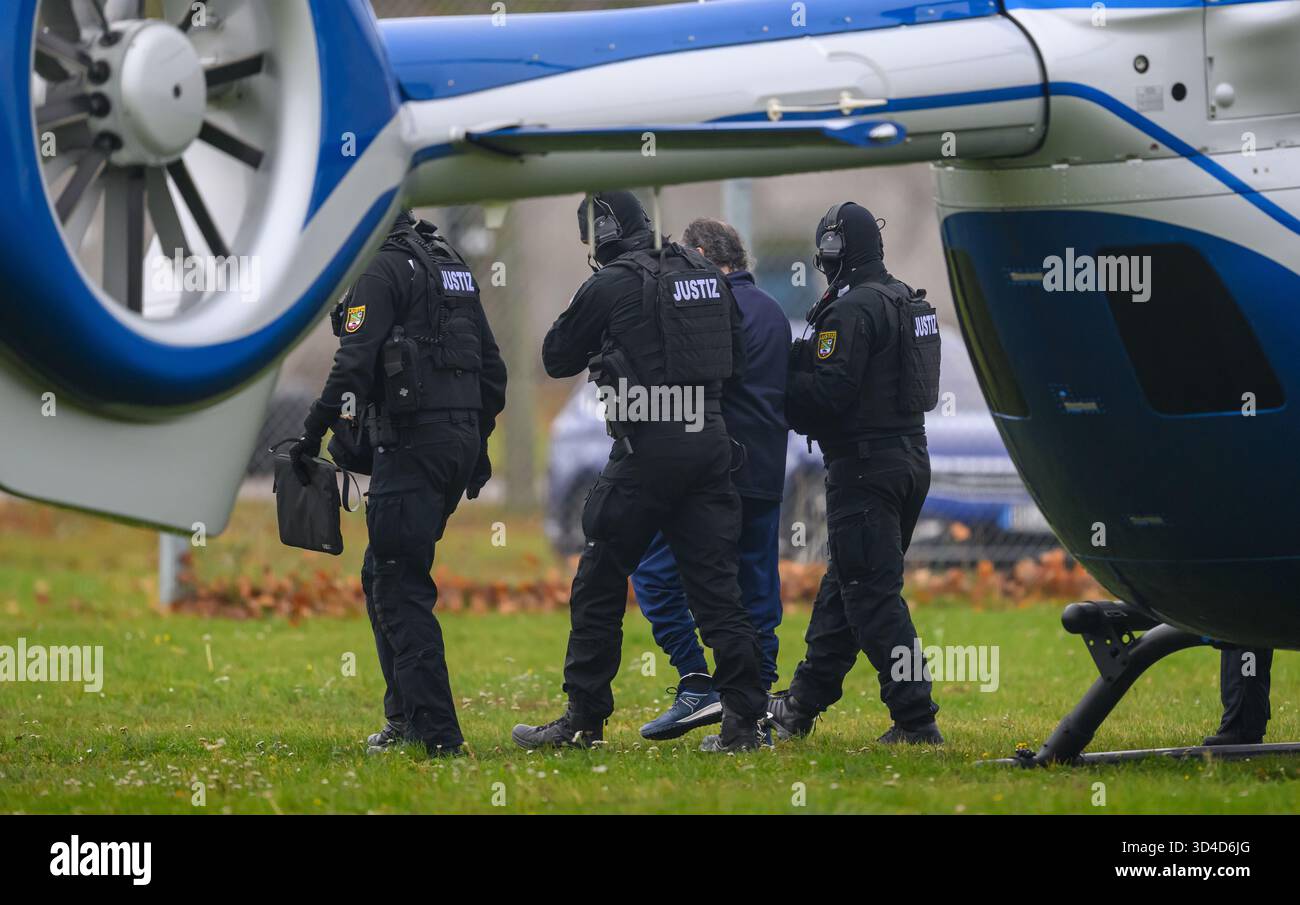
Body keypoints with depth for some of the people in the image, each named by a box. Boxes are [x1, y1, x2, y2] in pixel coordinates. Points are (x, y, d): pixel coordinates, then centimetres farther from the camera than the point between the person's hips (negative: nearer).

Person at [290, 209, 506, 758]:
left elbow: (354, 363, -19)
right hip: (461, 437, 9)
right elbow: (490, 365, 22)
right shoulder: (453, 266, 18)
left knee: (400, 586, -7)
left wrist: (313, 434, -14)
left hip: (412, 441, -9)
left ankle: (436, 731, -15)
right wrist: (478, 441, 28)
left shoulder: (381, 271, -9)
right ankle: (406, 715, 20)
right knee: (383, 574, 19)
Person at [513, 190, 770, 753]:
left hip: (647, 448, -6)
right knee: (715, 584, 6)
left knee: (599, 584, 4)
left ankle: (583, 720, 6)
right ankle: (744, 721, 1)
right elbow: (737, 358, 18)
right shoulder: (706, 276, 11)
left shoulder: (610, 286, -7)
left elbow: (556, 358, 4)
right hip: (710, 442, 6)